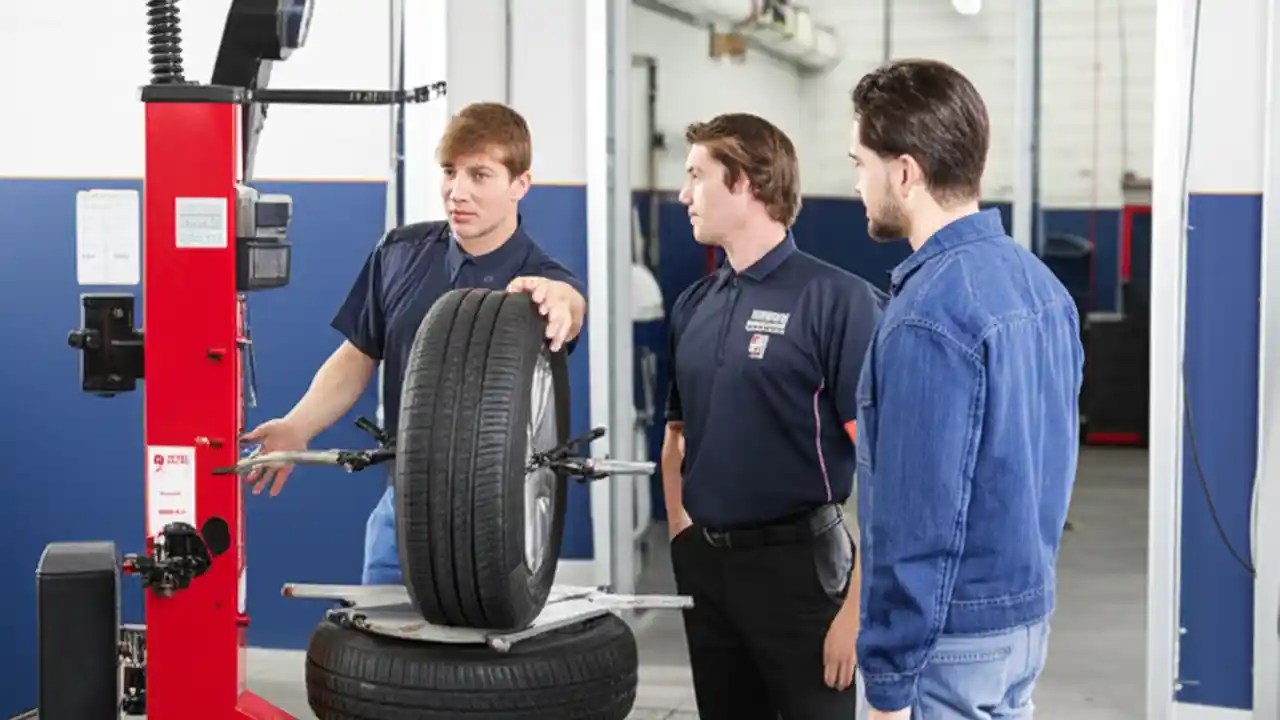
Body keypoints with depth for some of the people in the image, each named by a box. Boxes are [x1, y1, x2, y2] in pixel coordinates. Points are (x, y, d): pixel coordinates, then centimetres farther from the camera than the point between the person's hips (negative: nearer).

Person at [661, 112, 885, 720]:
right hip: (705, 567, 6)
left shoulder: (836, 300, -12)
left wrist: (858, 604, -19)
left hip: (797, 563, -6)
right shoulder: (693, 306, 8)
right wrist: (682, 536, 8)